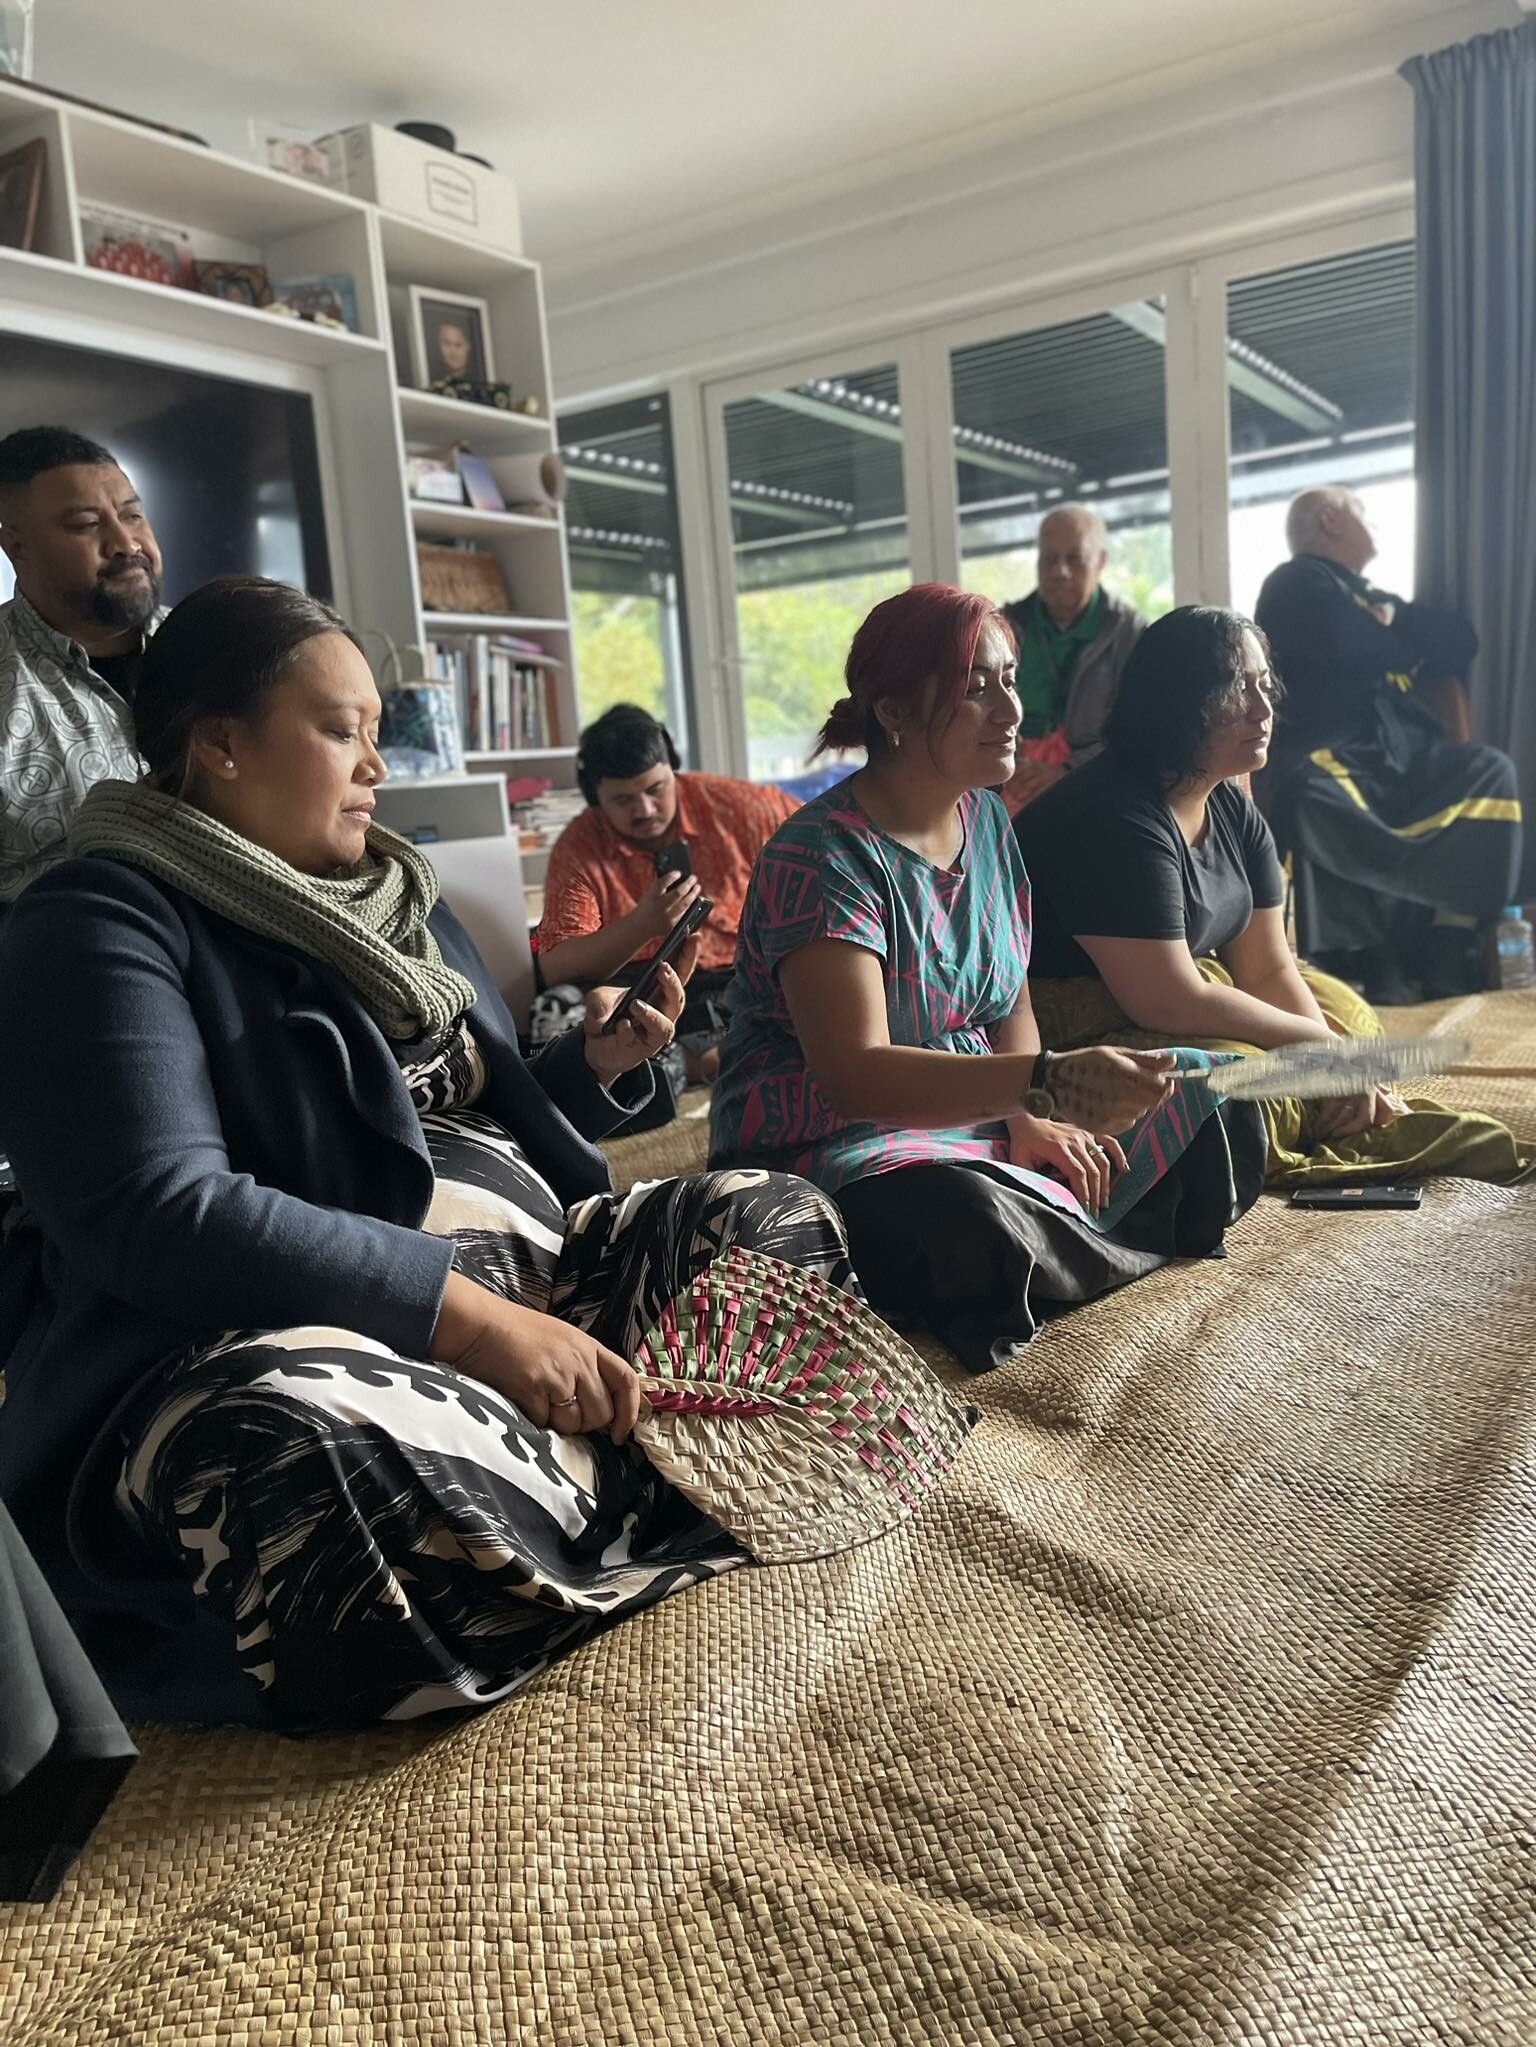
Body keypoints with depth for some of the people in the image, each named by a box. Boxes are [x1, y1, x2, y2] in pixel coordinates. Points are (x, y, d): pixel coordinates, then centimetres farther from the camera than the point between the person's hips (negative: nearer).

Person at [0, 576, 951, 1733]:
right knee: (325, 1451, -41)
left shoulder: (401, 901, 20)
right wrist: (470, 1313, -26)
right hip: (277, 1337, -8)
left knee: (781, 1220, 1)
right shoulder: (102, 925, -6)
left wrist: (600, 1063, 5)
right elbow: (159, 1216, -21)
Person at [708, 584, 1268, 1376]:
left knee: (1218, 1116, -1)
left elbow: (1011, 997, 11)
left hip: (977, 1128, 8)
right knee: (973, 1227, -39)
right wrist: (1046, 1083, -42)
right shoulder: (822, 858, -19)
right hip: (835, 1147, -7)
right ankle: (1136, 1255, -8)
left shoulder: (985, 818, 6)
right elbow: (856, 1075, -29)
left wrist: (1028, 1118, -9)